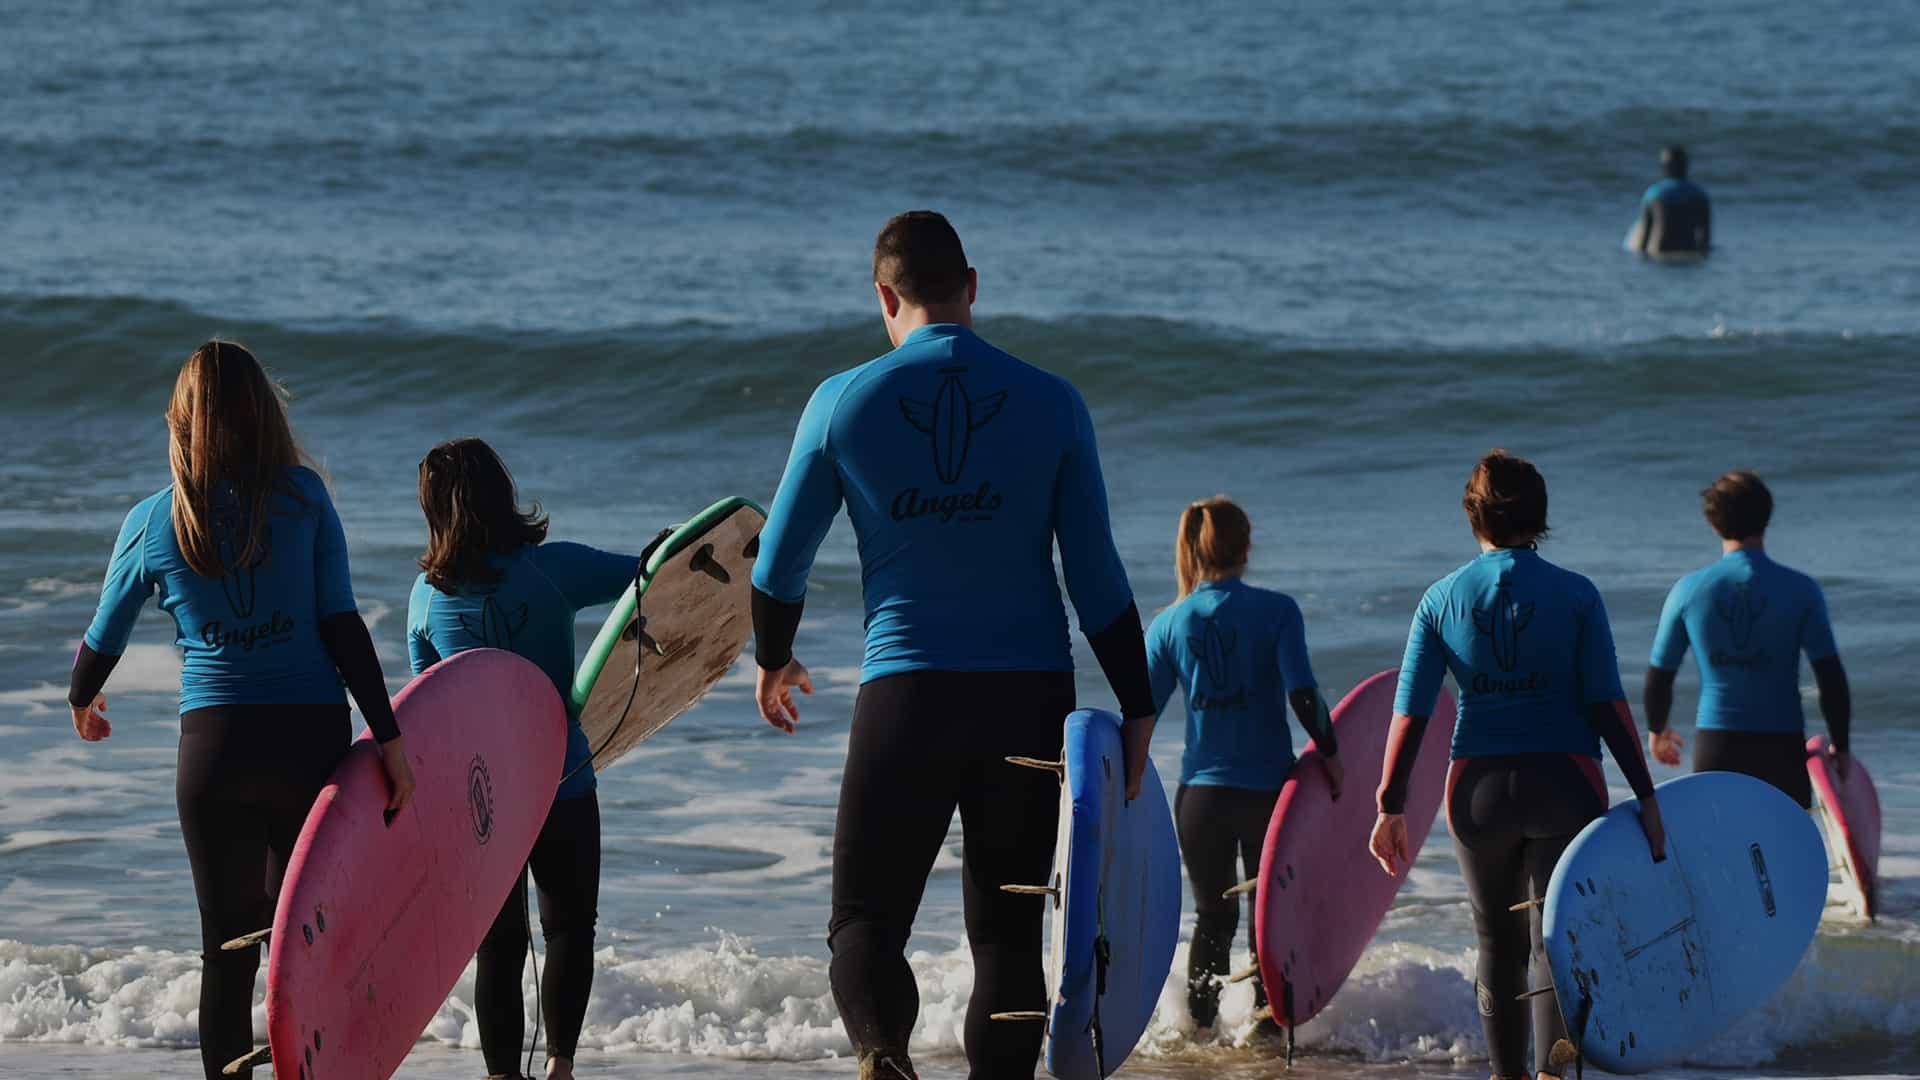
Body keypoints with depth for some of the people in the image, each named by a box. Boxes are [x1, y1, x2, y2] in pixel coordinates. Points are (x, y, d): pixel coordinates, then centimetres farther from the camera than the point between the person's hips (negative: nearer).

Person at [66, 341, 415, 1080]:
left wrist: (81, 701, 35)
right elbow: (342, 626, -5)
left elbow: (103, 640, 13)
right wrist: (388, 736, -3)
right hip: (312, 740, 0)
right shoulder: (302, 496, -1)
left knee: (227, 948, 6)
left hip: (215, 745, 0)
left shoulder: (153, 522, 3)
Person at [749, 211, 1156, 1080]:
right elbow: (1097, 577, 0)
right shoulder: (1052, 405, 1)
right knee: (1007, 928, 9)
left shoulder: (845, 403, -1)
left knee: (866, 918, 2)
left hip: (905, 693, -1)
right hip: (1031, 697, 2)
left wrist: (772, 661, 25)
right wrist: (1137, 707, 8)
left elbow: (781, 559, 7)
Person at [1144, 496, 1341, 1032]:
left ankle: (1199, 1027, 16)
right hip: (1269, 787, -2)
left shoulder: (1169, 624, 0)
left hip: (1200, 792, 2)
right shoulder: (1277, 610, -8)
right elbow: (1301, 691, -17)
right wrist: (1329, 752, -4)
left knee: (1214, 918, 15)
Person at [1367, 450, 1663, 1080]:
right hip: (1564, 784, -2)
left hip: (1478, 788, 2)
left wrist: (1390, 807, 4)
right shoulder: (1576, 596, -3)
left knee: (1498, 944, 16)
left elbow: (1410, 713, 0)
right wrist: (1645, 797, -3)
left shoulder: (1442, 599, 2)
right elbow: (1607, 704, -7)